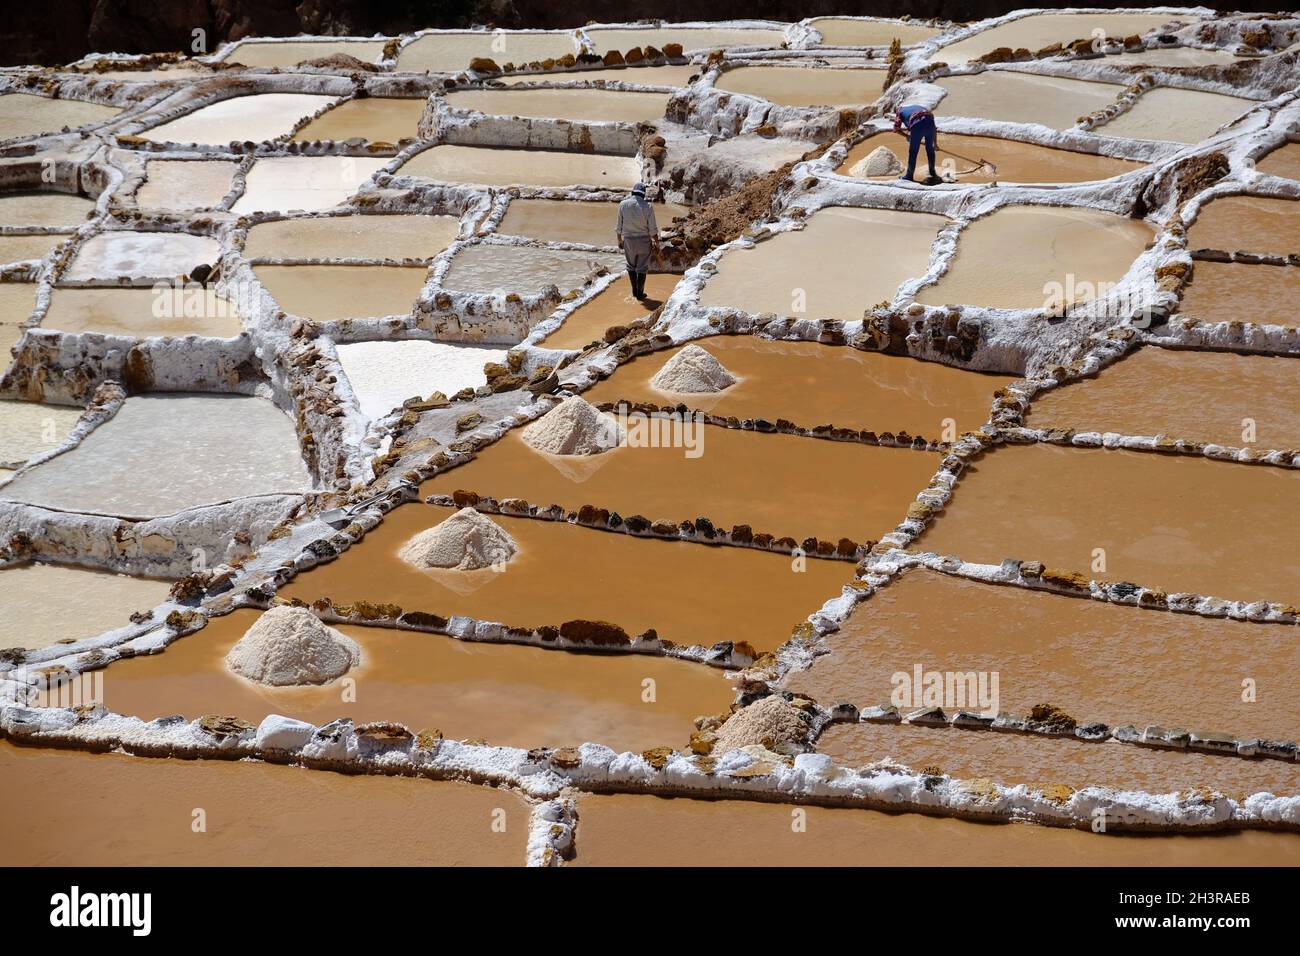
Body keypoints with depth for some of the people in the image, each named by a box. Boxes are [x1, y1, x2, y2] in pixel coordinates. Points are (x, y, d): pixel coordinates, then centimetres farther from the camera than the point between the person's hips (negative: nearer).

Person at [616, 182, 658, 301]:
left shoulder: (623, 204, -7)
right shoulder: (647, 207, -13)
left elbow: (619, 226, 0)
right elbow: (653, 229, -11)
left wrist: (619, 240, 13)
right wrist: (656, 243, 0)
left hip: (628, 241, 2)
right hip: (644, 241, -2)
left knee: (631, 265, 22)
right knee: (642, 267, 11)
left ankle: (634, 289, 26)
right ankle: (640, 293, 15)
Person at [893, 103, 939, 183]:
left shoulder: (900, 111, 28)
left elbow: (896, 128, 11)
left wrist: (906, 135, 27)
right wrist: (935, 142, 47)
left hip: (917, 125, -5)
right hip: (930, 122, 5)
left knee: (913, 152, 10)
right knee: (930, 149, 23)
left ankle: (909, 175, 17)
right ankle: (932, 173, 34)